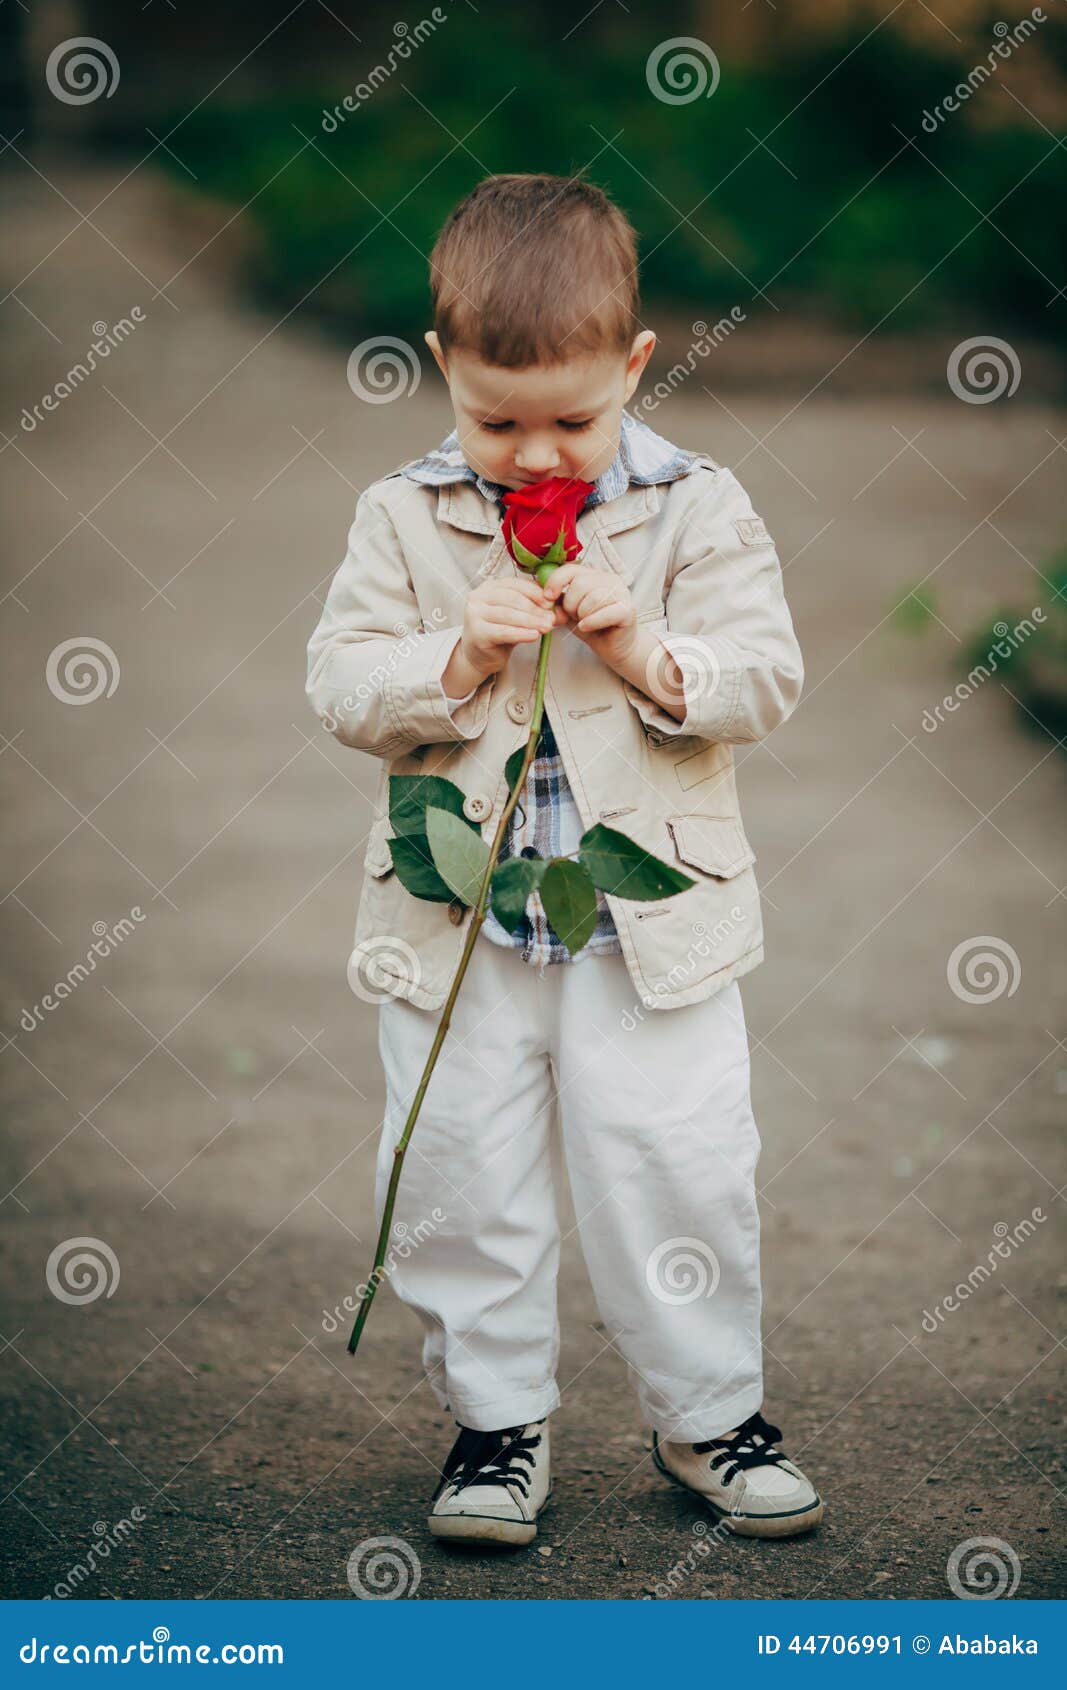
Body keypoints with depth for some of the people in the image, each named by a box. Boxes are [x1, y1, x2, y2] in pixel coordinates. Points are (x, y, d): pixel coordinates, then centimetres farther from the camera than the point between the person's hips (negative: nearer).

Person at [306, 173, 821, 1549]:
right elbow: (341, 685, -4)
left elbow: (764, 682, -4)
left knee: (682, 1169, 1)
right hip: (456, 920, 1)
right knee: (460, 1178, 5)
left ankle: (709, 1412, 20)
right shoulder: (404, 520, 0)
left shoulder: (697, 511, -1)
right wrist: (458, 655, -19)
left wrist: (643, 649, -20)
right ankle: (494, 1417, 22)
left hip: (652, 919, -1)